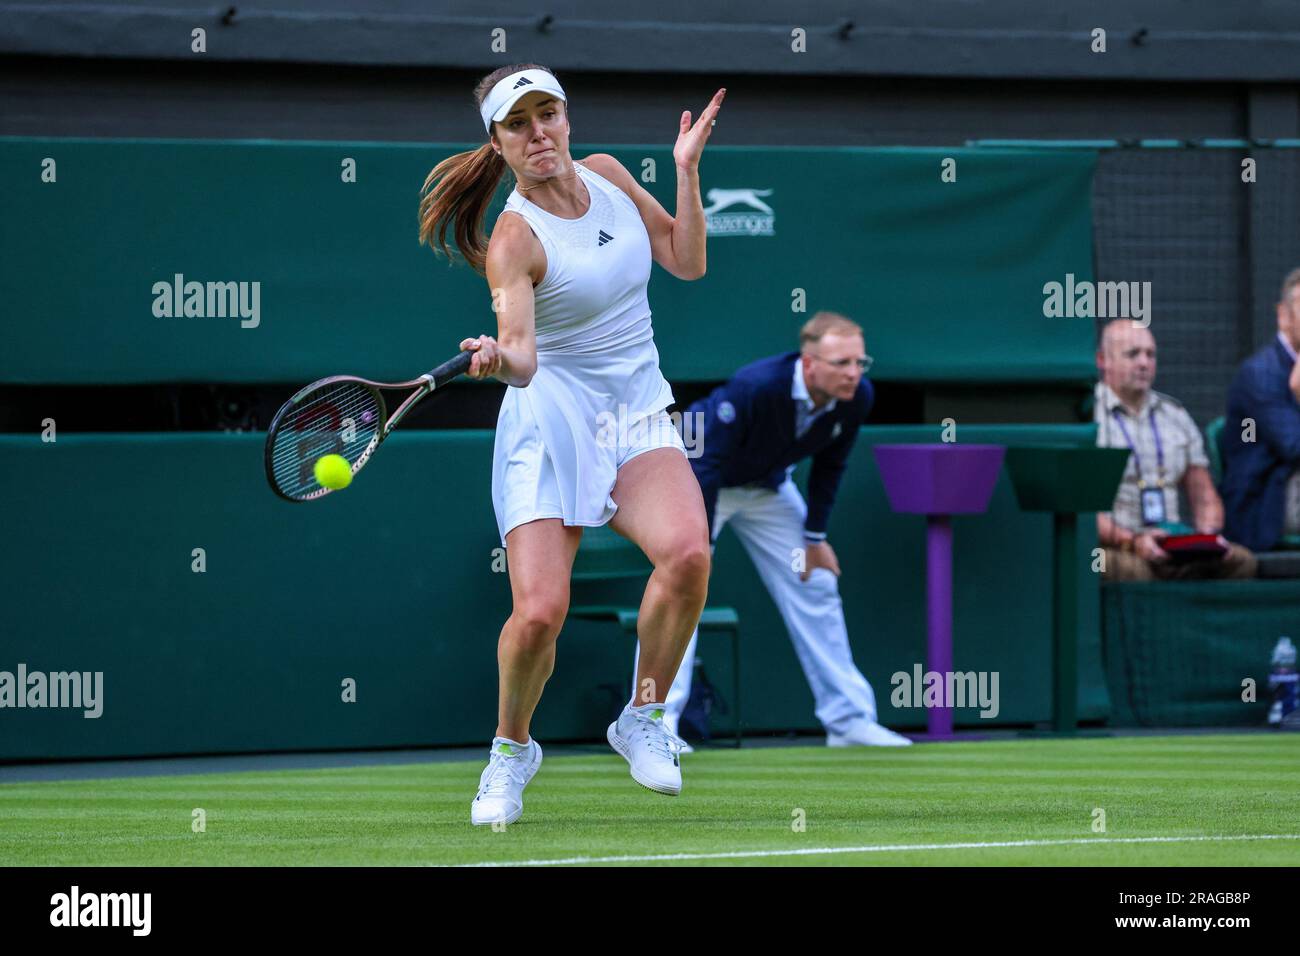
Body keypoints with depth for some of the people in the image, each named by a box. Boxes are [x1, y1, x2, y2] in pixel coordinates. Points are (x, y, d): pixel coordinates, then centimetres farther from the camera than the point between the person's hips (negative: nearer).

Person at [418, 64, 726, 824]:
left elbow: (687, 261, 14)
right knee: (539, 613, -18)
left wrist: (688, 169, 3)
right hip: (553, 420, -4)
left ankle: (642, 721, -4)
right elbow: (522, 356, -26)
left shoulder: (606, 174, 5)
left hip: (639, 414, 4)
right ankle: (512, 747, 13)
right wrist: (499, 359, -48)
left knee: (686, 553, -26)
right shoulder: (514, 238, -13)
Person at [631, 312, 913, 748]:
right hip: (697, 475, -6)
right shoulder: (755, 388, -39)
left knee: (815, 586, 4)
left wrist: (814, 538, 1)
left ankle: (848, 719, 11)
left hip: (768, 488, 6)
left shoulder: (858, 397, -21)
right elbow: (705, 464, -33)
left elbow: (829, 466, -3)